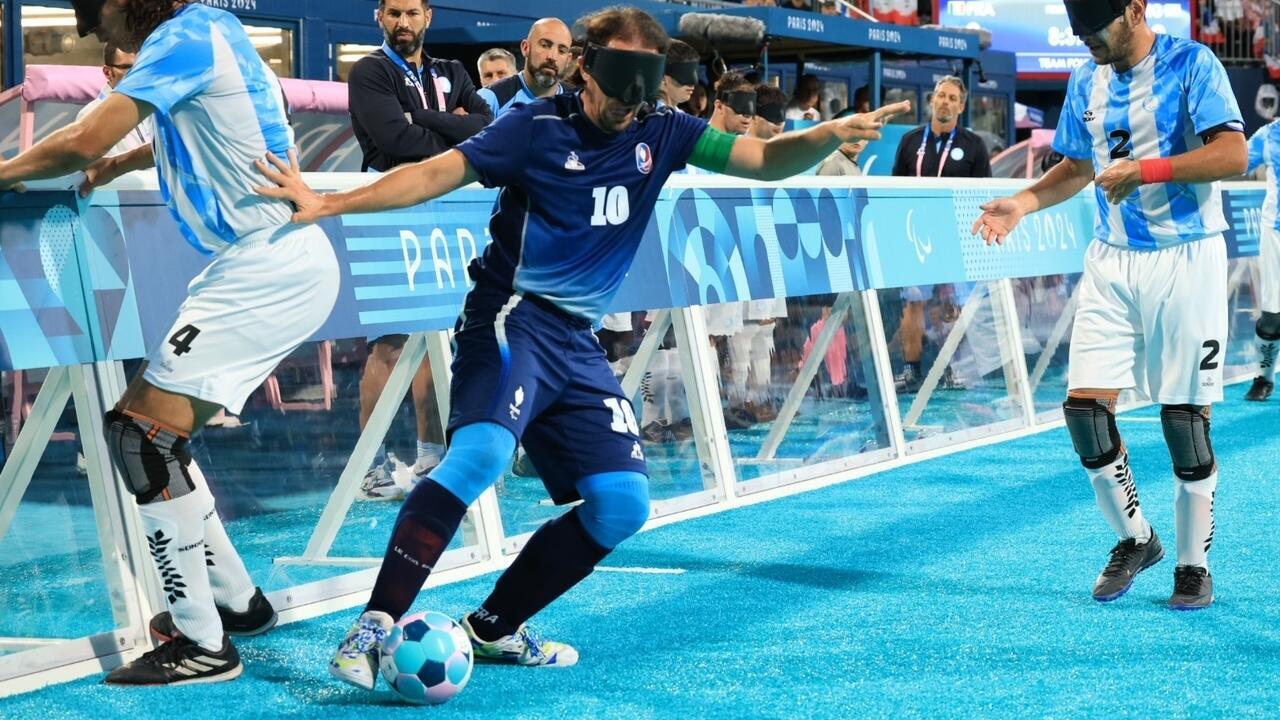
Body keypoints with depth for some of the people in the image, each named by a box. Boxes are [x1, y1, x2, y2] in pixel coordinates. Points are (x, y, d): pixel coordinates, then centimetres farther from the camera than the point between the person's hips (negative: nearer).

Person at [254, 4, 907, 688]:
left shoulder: (661, 133, 5)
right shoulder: (539, 126, -7)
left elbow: (768, 159, 1)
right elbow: (436, 173, -10)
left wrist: (835, 132, -19)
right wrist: (329, 204, -19)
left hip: (577, 342, 6)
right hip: (513, 318, -6)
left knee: (624, 503, 1)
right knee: (483, 450, -31)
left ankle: (494, 627, 12)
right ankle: (372, 627, -29)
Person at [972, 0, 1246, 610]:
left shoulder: (1191, 64, -7)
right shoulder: (1085, 83, 11)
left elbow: (1234, 155, -16)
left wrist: (1147, 170, -24)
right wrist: (1023, 202, 5)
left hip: (1186, 261, -5)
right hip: (1111, 262, 5)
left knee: (1184, 417, -2)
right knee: (1084, 407, -5)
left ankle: (1194, 564, 13)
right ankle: (1135, 538, 16)